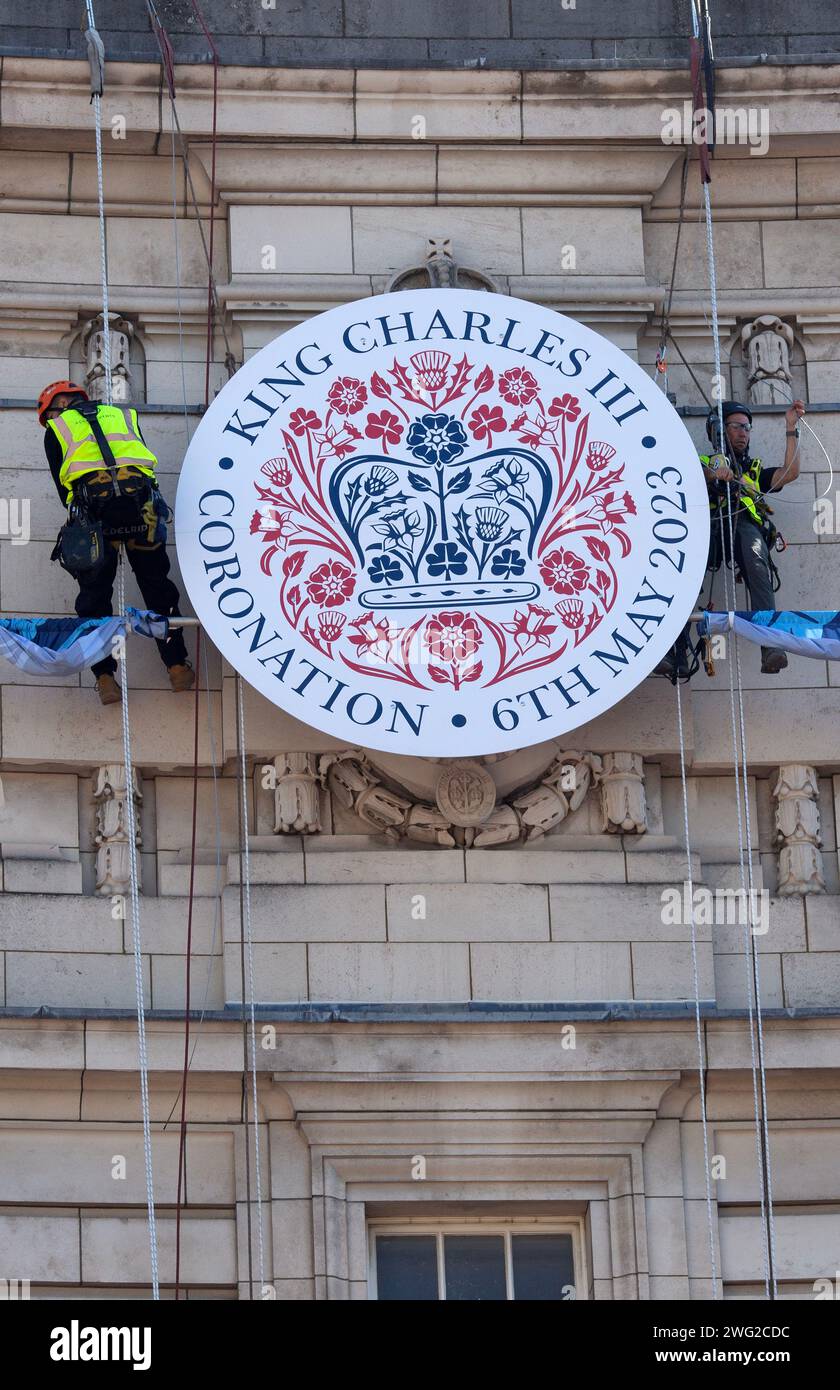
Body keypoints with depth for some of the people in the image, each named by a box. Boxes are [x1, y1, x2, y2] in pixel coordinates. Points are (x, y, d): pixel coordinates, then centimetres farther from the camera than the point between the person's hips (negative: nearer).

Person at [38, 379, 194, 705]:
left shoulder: (56, 431, 22)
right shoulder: (124, 416, 30)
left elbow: (63, 487, 17)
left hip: (93, 505, -2)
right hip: (140, 501, 2)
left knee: (94, 593, 7)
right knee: (156, 585, 13)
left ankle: (104, 675, -1)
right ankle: (176, 665, 10)